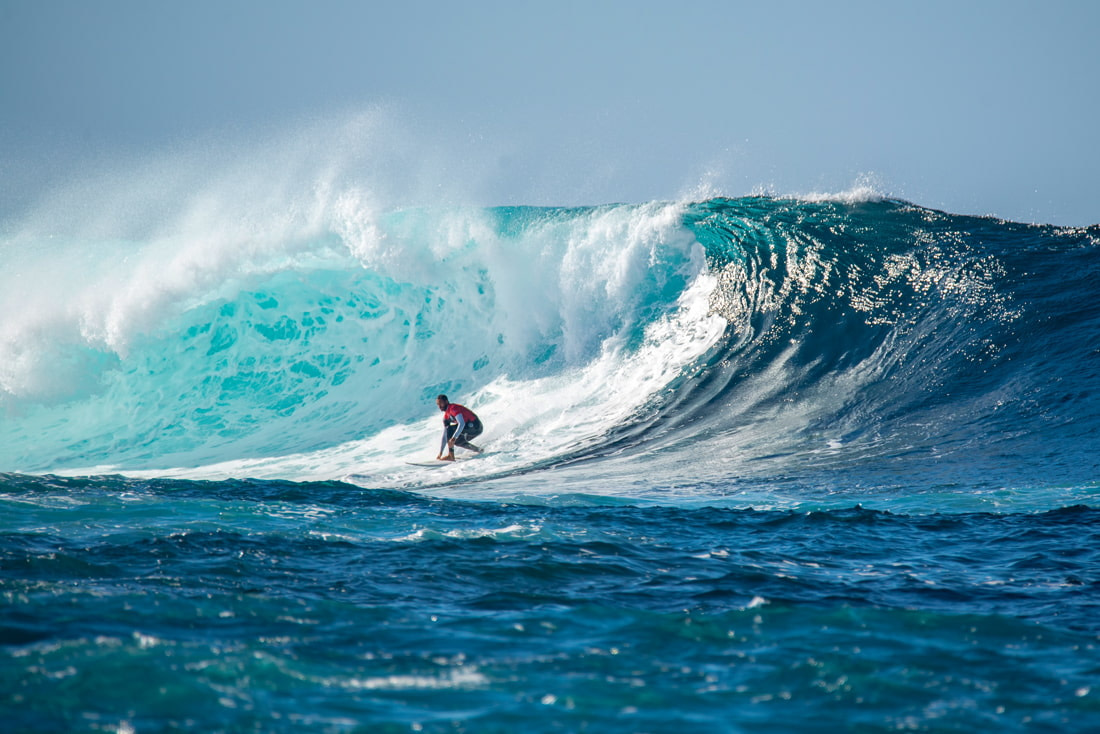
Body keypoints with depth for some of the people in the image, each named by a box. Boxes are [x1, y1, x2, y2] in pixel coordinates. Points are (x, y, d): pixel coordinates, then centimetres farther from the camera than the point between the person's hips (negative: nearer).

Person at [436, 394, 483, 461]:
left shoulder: (453, 408, -16)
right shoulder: (446, 416, 13)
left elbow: (461, 424, -30)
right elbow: (445, 435, 17)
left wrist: (454, 438, -38)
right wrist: (440, 453, 15)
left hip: (474, 426, -10)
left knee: (449, 429, -17)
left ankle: (451, 455, -19)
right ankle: (477, 450, 29)